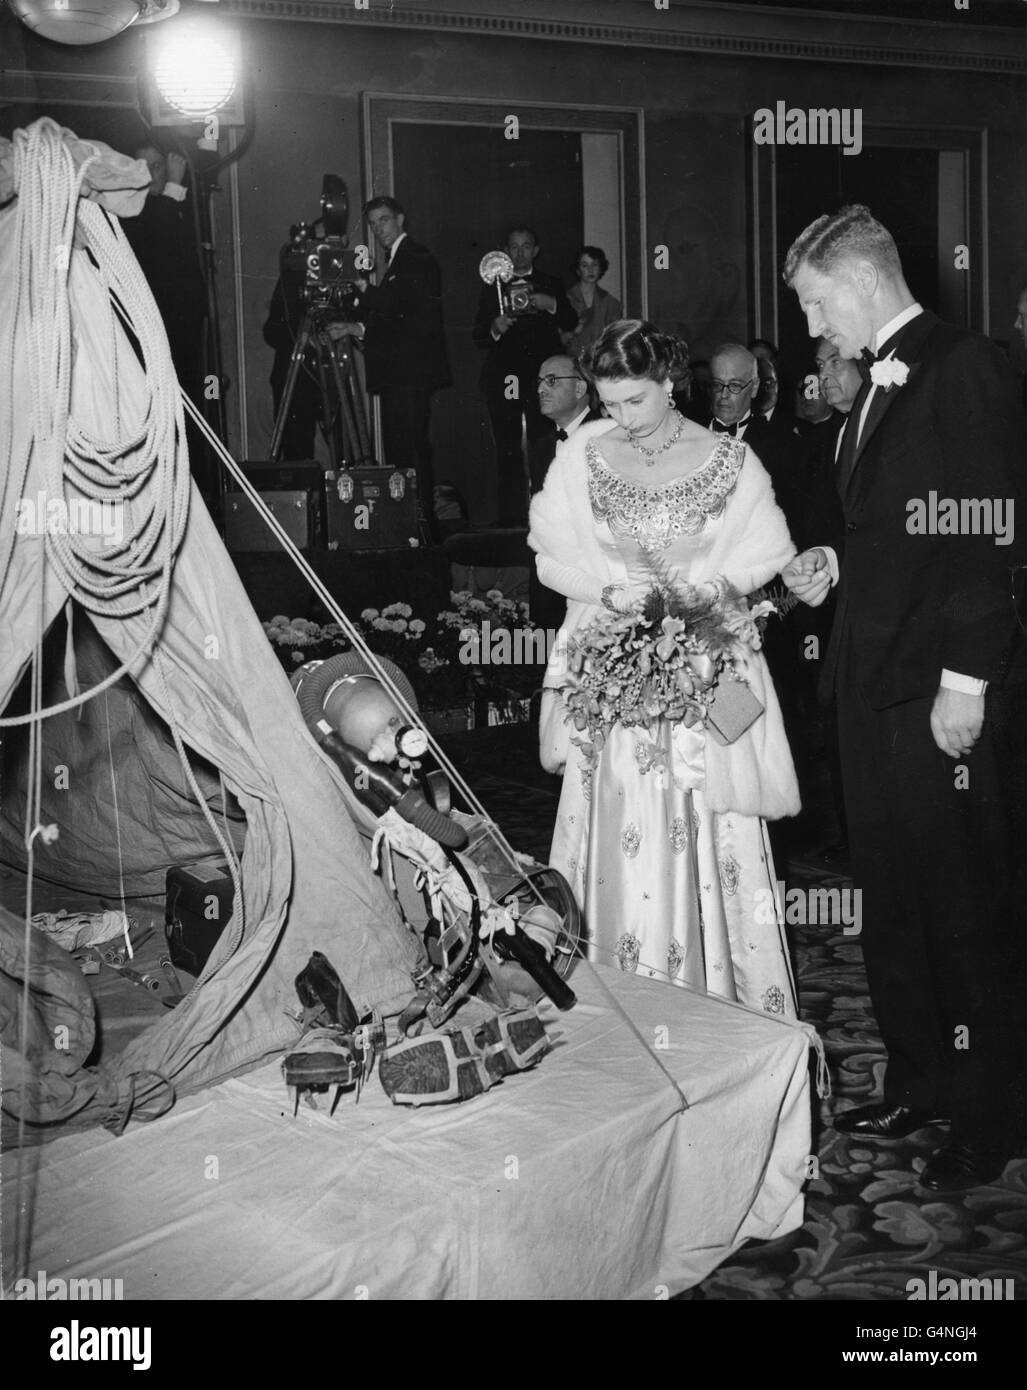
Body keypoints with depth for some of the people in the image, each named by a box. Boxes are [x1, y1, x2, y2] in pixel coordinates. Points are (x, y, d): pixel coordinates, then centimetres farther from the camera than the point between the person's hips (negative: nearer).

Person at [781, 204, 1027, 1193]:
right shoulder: (879, 382, 15)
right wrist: (835, 563, 6)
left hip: (946, 693, -9)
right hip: (873, 677, 9)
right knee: (891, 901, 16)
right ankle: (916, 1084, 30)